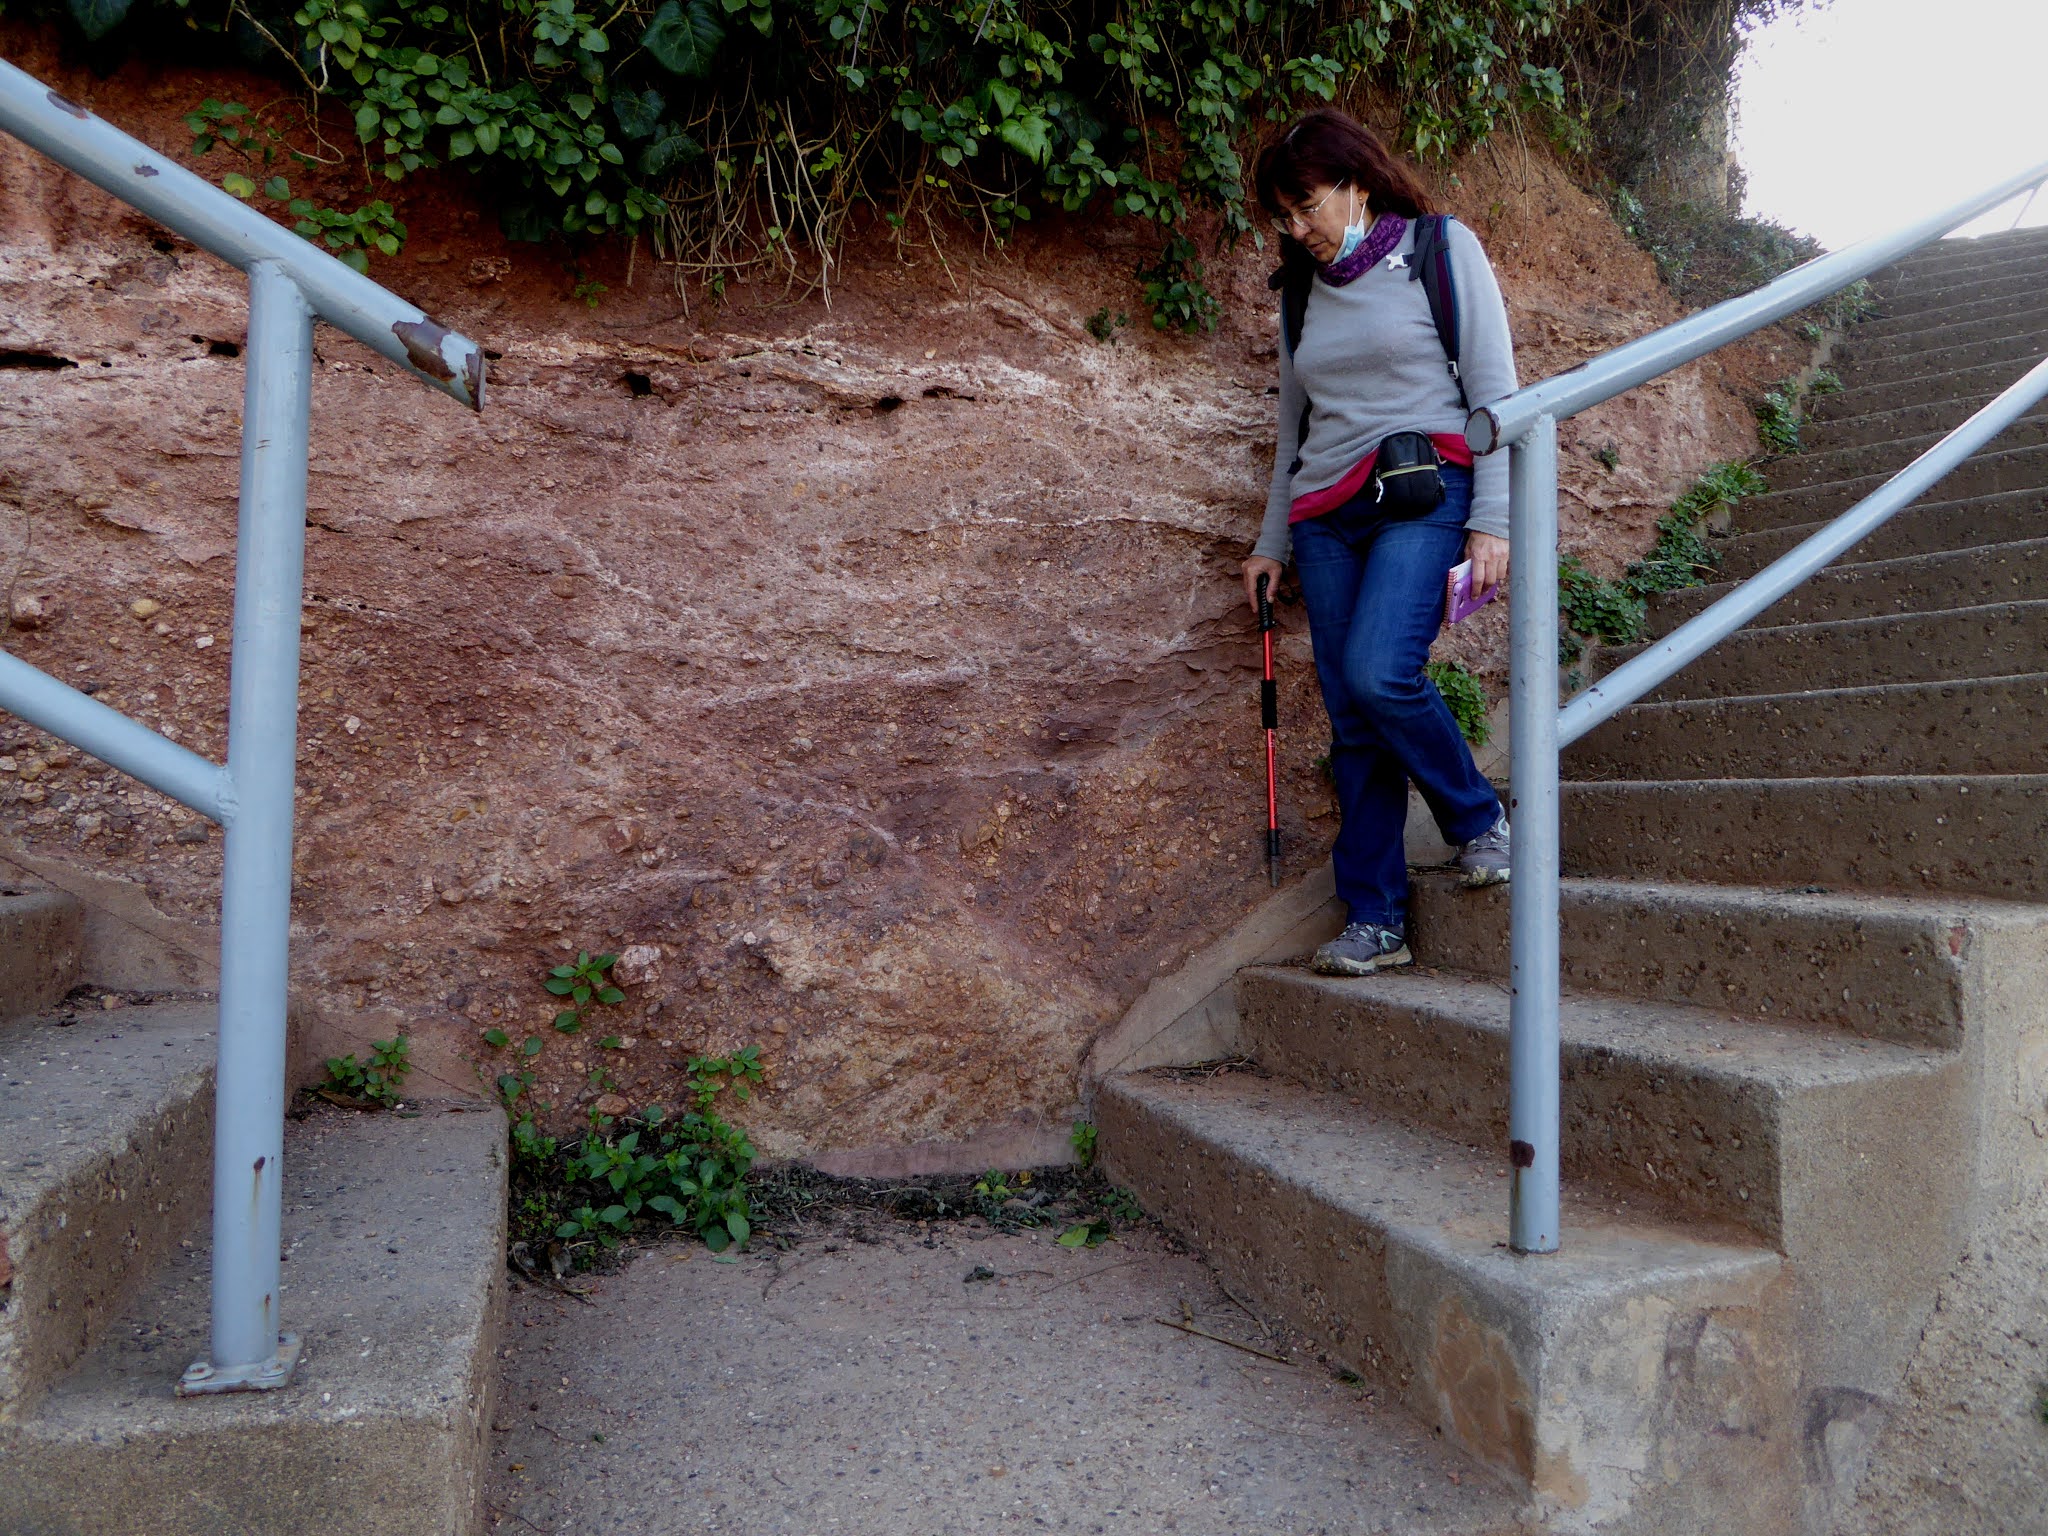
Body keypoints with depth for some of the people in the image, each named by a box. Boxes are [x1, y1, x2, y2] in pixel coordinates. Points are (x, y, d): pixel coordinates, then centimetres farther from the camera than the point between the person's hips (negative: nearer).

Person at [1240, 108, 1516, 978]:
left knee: (1378, 674, -26)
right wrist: (1272, 540, 20)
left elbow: (1495, 390, -2)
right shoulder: (1306, 291, 18)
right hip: (1328, 516, 5)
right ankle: (1375, 920, 4)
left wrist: (1491, 521, -11)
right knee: (1351, 723, -1)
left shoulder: (1443, 248, 5)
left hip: (1425, 492, -5)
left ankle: (1479, 819, 0)